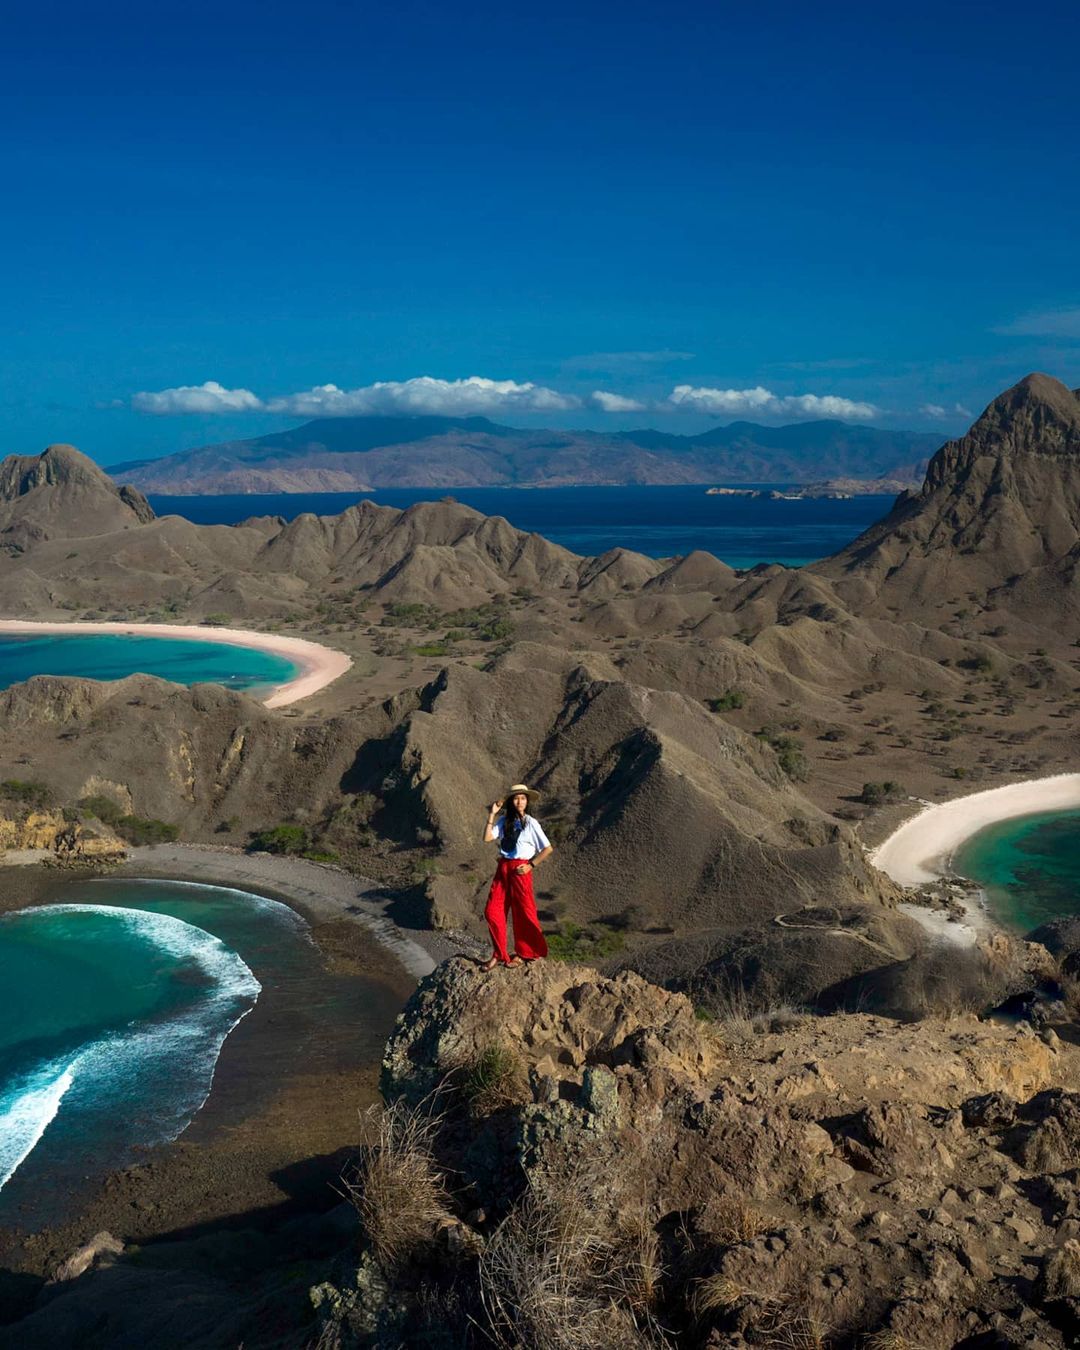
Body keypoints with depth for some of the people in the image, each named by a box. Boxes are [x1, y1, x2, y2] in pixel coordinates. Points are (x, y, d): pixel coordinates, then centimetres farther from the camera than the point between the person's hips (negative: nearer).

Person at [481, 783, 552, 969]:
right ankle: (499, 954, 12)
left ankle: (523, 953, 21)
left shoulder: (531, 823, -5)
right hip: (502, 868, 4)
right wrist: (492, 815, -8)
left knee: (522, 912, 4)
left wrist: (531, 865, -8)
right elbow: (487, 838, -6)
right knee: (492, 911, 1)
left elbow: (548, 848, -4)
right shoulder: (503, 821, 5)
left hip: (520, 870, -4)